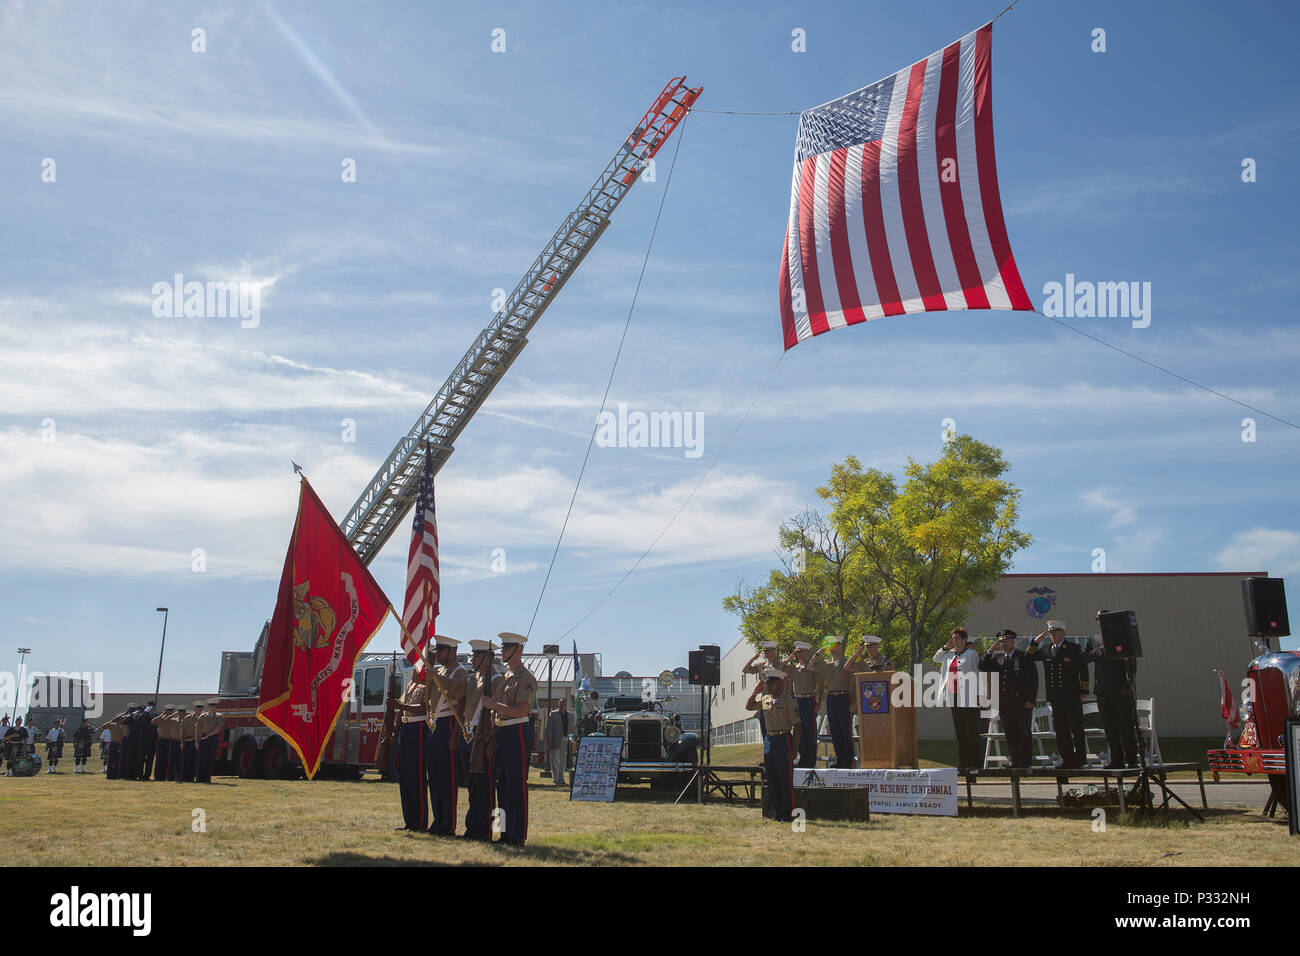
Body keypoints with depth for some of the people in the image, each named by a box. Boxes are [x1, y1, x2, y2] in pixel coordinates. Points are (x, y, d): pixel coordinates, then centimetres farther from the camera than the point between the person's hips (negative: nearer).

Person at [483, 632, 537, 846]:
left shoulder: (526, 678, -9)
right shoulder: (501, 678, 17)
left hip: (517, 732, -9)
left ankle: (518, 835, -3)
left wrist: (494, 705, -18)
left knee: (517, 785, -6)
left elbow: (521, 710, -19)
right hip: (500, 732, 9)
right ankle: (505, 833, 19)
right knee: (502, 784, 11)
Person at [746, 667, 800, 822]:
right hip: (769, 739, 7)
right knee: (771, 779, 11)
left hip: (783, 739, -7)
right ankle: (777, 812, 20)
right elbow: (748, 706, 24)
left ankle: (788, 814, 4)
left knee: (786, 779, -4)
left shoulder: (788, 701, -10)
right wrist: (755, 692, 7)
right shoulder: (765, 699, 9)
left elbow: (796, 726, -10)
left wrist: (793, 749, -15)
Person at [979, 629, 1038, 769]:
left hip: (1021, 702, -4)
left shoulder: (1024, 657, 0)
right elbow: (982, 667, 6)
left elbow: (1033, 679, -4)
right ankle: (1016, 762, 12)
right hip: (1004, 703, 4)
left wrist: (1031, 700, -11)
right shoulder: (996, 657, 15)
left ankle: (1027, 763, 6)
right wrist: (990, 650, -2)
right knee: (1010, 734, 6)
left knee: (1025, 734, 1)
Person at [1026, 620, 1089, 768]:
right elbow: (1028, 656, 13)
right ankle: (1067, 759, 11)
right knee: (1061, 730, 5)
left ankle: (1079, 759, 8)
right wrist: (1036, 641, -1)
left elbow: (1084, 670, 2)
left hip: (1072, 697, -4)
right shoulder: (1045, 649, 12)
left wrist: (1084, 692, -2)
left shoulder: (1074, 649, 1)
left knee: (1076, 729, 1)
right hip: (1056, 698, 4)